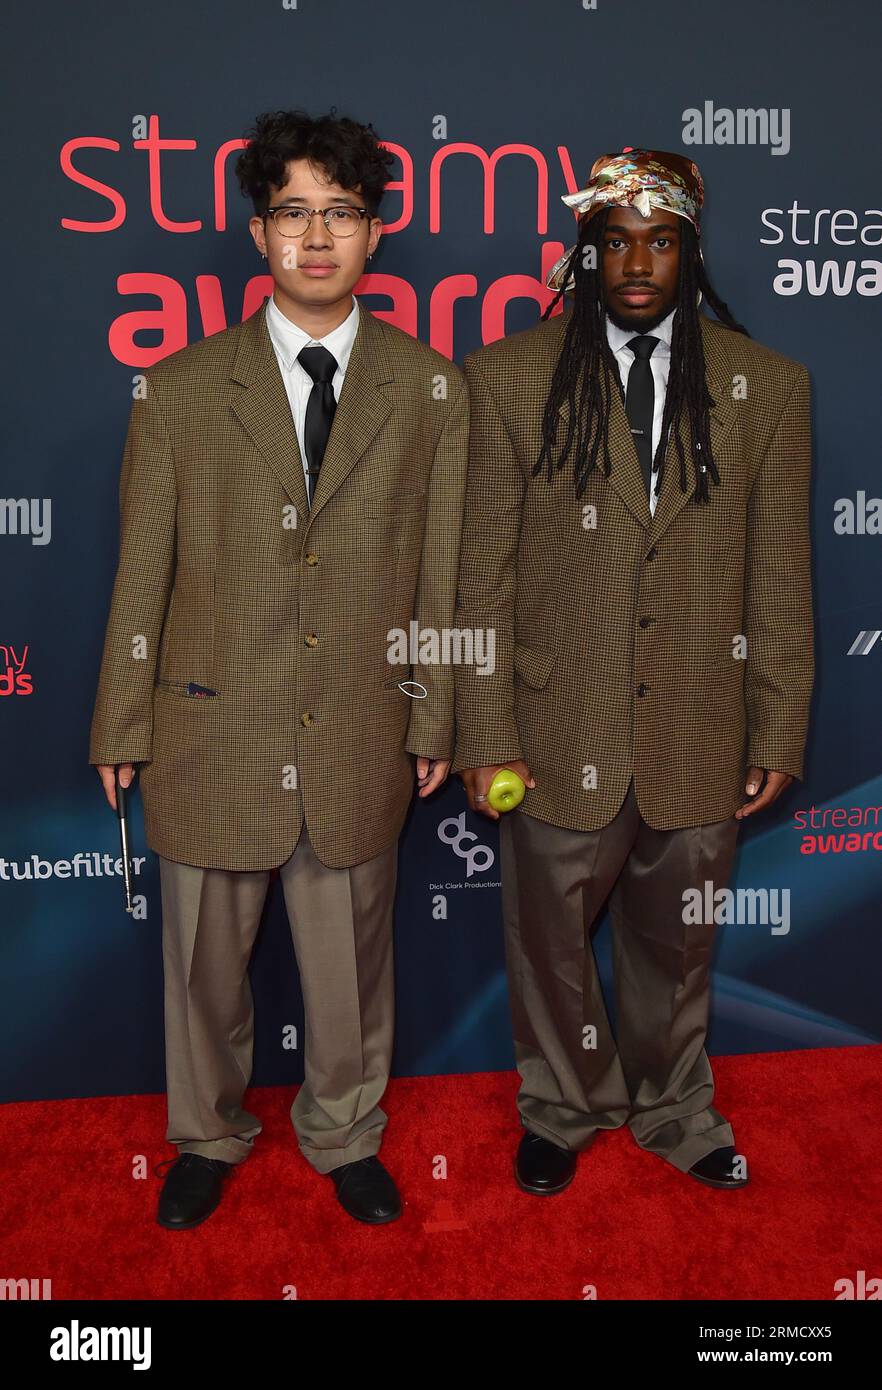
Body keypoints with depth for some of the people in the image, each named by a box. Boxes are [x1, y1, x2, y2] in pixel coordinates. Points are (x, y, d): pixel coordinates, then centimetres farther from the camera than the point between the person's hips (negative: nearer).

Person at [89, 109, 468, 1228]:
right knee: (204, 961, 16)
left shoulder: (430, 390, 2)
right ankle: (209, 1136, 42)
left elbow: (439, 575, 3)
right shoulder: (181, 388, 1)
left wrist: (434, 722, 4)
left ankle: (344, 1136, 41)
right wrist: (121, 728, 3)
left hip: (359, 740, 0)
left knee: (350, 962, 15)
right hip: (211, 733, 0)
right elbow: (141, 574, 2)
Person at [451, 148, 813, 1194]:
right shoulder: (508, 377, -3)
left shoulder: (767, 384, 1)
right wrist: (486, 734, -7)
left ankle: (671, 1109, 46)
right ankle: (565, 1110, 43)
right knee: (550, 943, 16)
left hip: (700, 738, 1)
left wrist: (777, 736, 1)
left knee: (676, 945, 19)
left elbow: (779, 580, 2)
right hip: (560, 733, -1)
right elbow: (482, 572, -4)